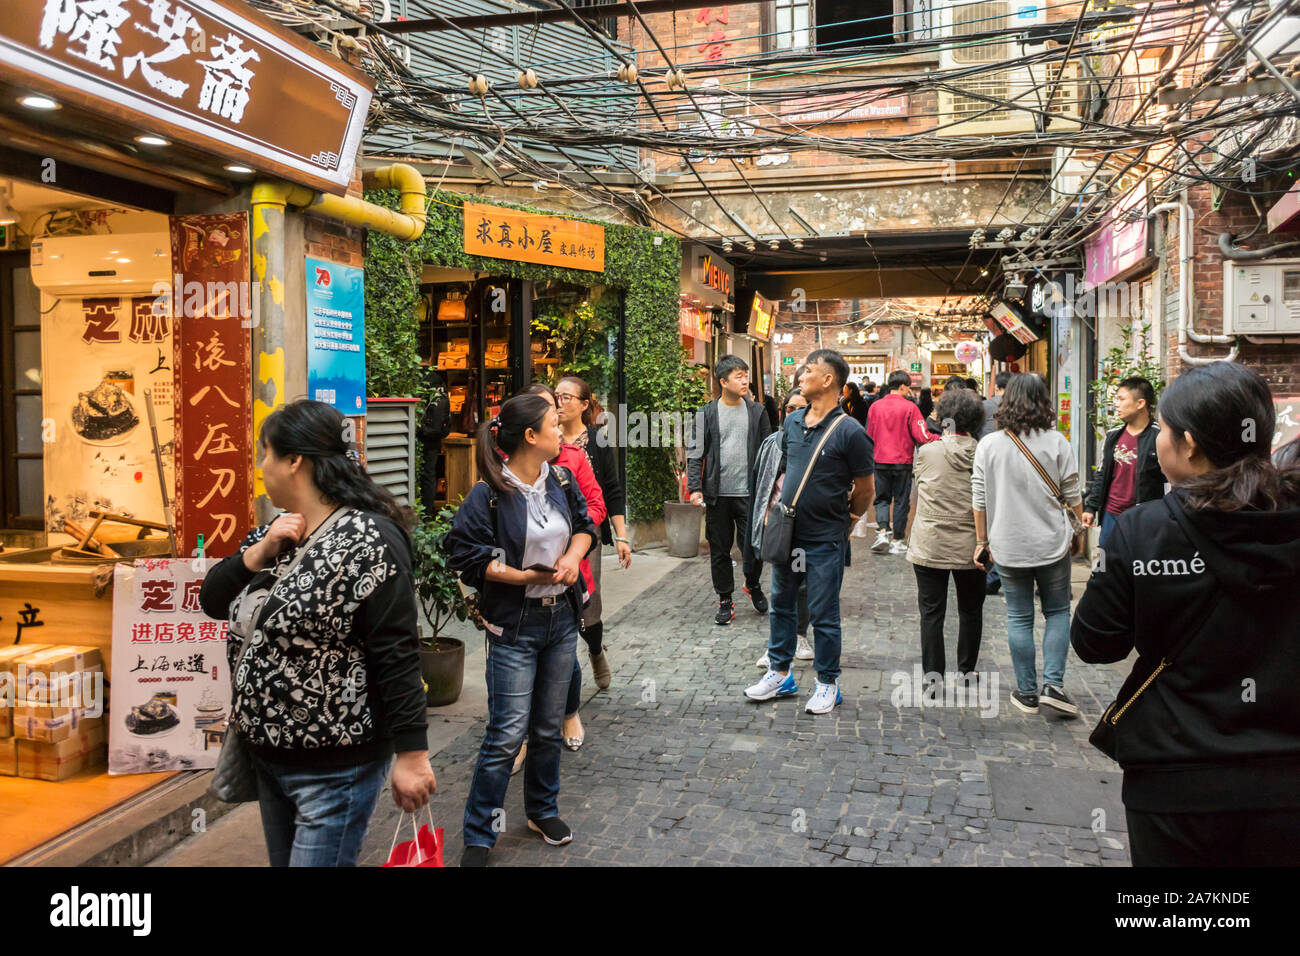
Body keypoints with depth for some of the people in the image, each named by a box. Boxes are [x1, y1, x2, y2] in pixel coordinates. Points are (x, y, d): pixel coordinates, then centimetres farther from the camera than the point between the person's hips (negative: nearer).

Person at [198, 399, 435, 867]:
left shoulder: (366, 541, -20)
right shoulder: (276, 531, 7)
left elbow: (396, 655, -22)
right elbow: (212, 601, 6)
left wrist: (411, 754, -21)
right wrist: (259, 552, -11)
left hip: (335, 769, -9)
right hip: (269, 756, 9)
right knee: (283, 858, 22)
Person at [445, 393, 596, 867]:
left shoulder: (561, 480, 2)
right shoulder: (489, 494, -15)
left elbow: (585, 525, 14)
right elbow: (466, 555, -15)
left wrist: (573, 554, -8)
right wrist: (528, 577, -18)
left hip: (560, 618, 6)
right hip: (514, 625, -6)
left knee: (548, 727, 17)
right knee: (507, 733, -4)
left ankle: (542, 810, 37)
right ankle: (478, 837, 13)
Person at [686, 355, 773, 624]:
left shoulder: (756, 412, 5)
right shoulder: (707, 413, 2)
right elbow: (696, 452, 1)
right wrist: (695, 487, -8)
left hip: (749, 493, 0)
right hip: (717, 495, 0)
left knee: (753, 546, 1)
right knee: (719, 550, 7)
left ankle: (753, 584, 31)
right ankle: (725, 600, 22)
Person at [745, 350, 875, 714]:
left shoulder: (849, 432, -15)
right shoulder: (792, 422, 5)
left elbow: (865, 490, -6)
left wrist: (841, 523, 4)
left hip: (825, 541, -6)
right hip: (787, 533, 7)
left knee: (823, 615, 5)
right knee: (781, 605, 17)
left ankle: (828, 684, 22)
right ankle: (780, 674, 32)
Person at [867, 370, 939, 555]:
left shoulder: (875, 406, 0)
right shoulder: (909, 407, -11)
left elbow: (869, 435, 9)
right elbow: (921, 437, -12)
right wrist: (940, 439, 4)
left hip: (880, 461, 3)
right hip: (902, 461, -3)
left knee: (882, 498, 14)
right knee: (901, 501, 7)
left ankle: (882, 532, -6)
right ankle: (897, 541, 12)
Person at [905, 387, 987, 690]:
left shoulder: (927, 452, -5)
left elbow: (915, 502, 3)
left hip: (929, 546, -1)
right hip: (971, 547, 2)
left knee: (931, 612, 5)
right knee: (971, 610, 17)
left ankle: (933, 674, 4)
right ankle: (967, 671, 25)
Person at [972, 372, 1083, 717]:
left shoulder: (989, 445, -5)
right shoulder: (1056, 442, -7)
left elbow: (979, 501, -2)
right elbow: (1073, 495, 0)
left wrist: (982, 541, 9)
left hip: (1008, 546, 1)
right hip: (1052, 544, -1)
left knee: (1019, 618, 9)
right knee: (1057, 612, 15)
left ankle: (1027, 692, 16)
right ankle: (1053, 684, 5)